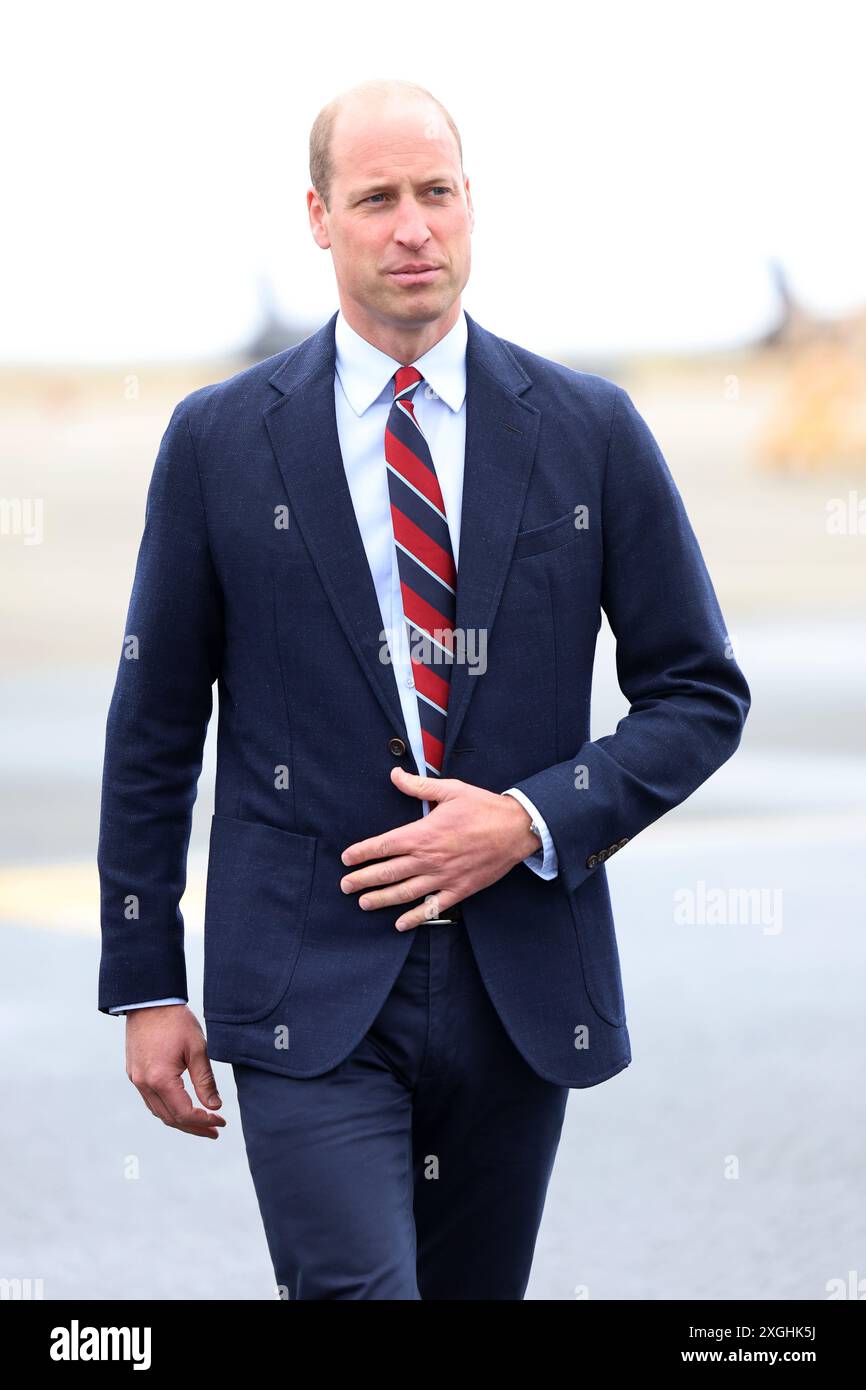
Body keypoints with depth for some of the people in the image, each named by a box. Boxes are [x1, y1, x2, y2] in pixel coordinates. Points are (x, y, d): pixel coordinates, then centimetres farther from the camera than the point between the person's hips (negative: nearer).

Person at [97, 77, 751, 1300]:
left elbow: (702, 690, 6)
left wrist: (535, 822, -9)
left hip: (521, 985, 2)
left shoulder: (590, 430, 3)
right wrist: (145, 982, 3)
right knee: (354, 1288, -17)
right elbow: (155, 720, 5)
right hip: (308, 989, -2)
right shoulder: (220, 440, 1)